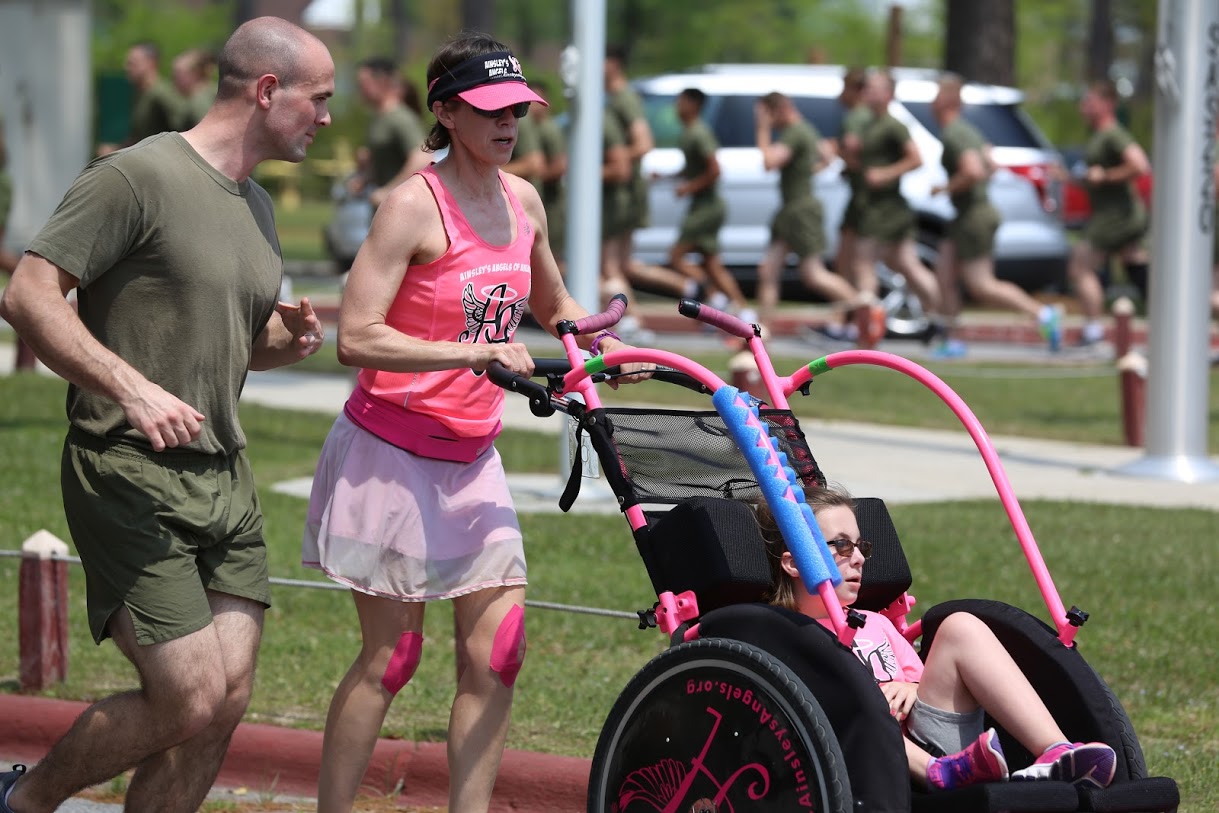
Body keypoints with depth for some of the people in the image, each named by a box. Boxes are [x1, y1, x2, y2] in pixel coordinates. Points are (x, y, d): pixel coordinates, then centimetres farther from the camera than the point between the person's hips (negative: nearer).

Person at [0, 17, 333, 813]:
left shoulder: (259, 207, 17)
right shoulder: (138, 177, -11)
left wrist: (289, 337, 7)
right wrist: (132, 388, -26)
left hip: (225, 479, 8)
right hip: (132, 476, -8)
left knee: (227, 702, 0)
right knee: (191, 702, -12)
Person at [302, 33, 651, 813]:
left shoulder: (523, 201, 6)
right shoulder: (415, 205, -15)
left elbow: (553, 304, 26)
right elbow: (357, 338, -22)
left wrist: (606, 346, 7)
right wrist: (474, 352, -28)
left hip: (472, 459, 6)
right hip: (392, 453, -6)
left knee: (497, 654, 0)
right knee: (390, 658, -1)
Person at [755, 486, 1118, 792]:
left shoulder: (876, 624, 32)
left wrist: (911, 690, 5)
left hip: (930, 745, 5)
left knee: (961, 627, -9)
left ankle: (1056, 754, -29)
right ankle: (937, 772, -50)